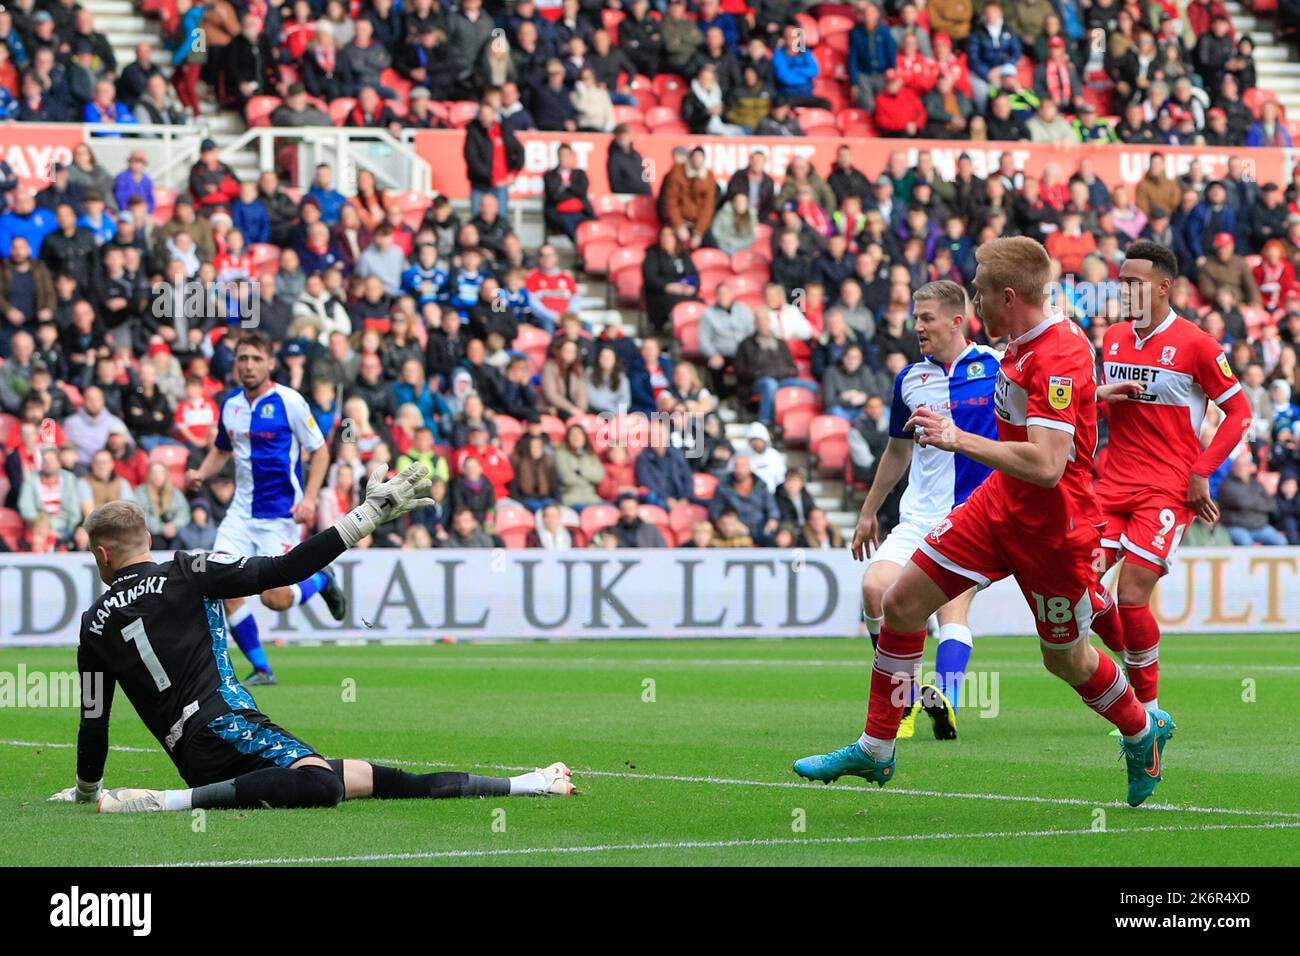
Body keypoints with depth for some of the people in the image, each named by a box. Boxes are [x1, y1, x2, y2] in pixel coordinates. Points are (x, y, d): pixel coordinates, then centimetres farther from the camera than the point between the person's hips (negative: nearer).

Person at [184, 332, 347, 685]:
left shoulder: (288, 401, -10)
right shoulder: (230, 404, 7)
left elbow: (320, 450, -5)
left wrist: (309, 498, -16)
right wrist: (201, 473, 4)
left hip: (280, 511, -5)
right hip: (241, 512, 5)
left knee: (275, 599, -10)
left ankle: (321, 581, 24)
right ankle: (261, 669, 2)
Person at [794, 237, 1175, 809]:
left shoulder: (1058, 359, -27)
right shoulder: (1025, 344, 2)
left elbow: (1046, 465, -35)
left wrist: (960, 439, -32)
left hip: (1052, 526, -9)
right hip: (999, 504, 9)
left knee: (1066, 659, 10)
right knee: (902, 602, -1)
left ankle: (1143, 732, 40)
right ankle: (875, 751, 8)